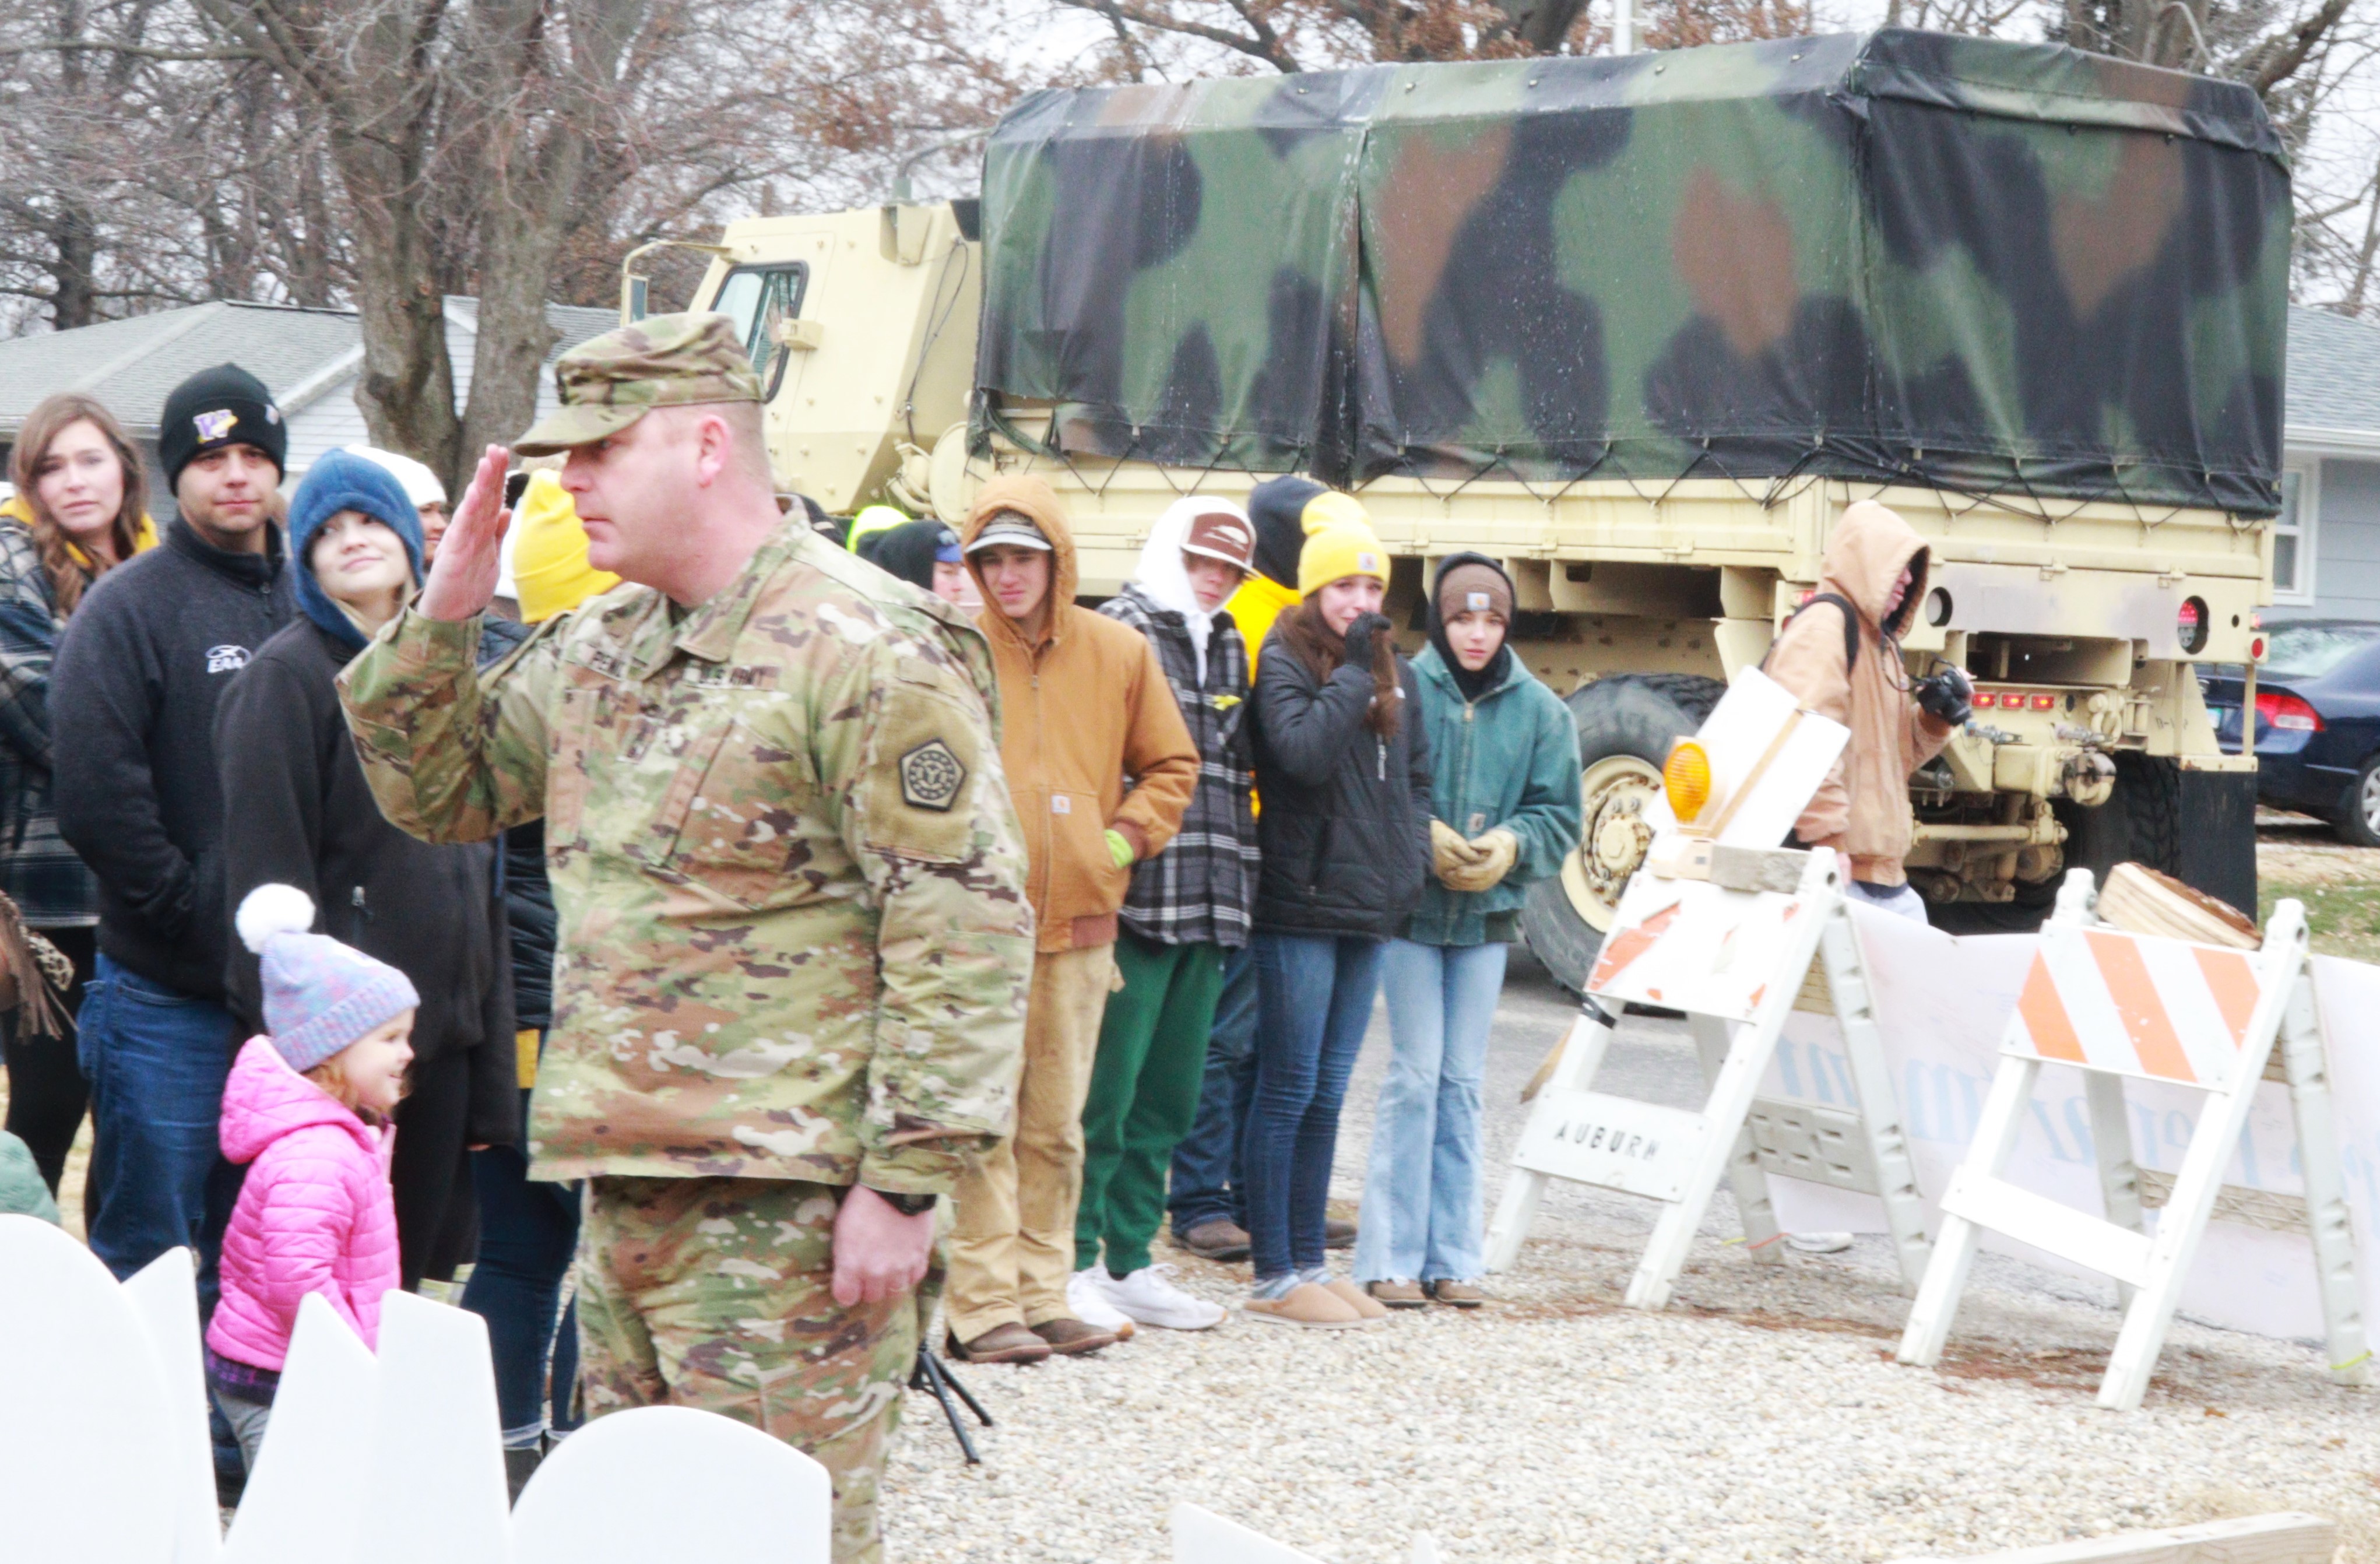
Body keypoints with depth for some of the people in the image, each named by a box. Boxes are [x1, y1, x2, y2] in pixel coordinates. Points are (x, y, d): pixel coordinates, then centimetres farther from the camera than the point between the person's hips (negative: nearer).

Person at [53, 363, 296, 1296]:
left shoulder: (311, 606, 12)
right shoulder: (128, 607, -5)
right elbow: (96, 799, -14)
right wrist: (195, 912, -14)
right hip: (168, 999, -5)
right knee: (148, 1264, 0)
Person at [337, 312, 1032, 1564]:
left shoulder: (869, 651, -12)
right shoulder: (595, 648, 15)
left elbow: (965, 927, -15)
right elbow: (442, 793, 23)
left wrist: (906, 1181, -18)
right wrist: (441, 617, 6)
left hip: (786, 1207, -9)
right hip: (624, 1187, 9)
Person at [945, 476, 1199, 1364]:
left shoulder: (1118, 654, 8)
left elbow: (1171, 767, 18)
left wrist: (1125, 838, 4)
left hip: (1078, 922, 4)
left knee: (1057, 1125, 10)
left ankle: (1042, 1294, 18)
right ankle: (982, 1305, -2)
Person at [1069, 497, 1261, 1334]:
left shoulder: (1229, 648, 20)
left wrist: (1240, 884, 19)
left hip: (1208, 909, 8)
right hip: (1136, 900, -7)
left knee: (1168, 1096, 11)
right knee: (1105, 1092, -5)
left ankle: (1131, 1263, 19)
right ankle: (1075, 1265, 2)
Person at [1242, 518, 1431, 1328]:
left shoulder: (1395, 674, 14)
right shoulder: (1284, 662, -6)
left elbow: (1415, 776, 23)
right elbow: (1304, 752, -22)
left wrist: (1411, 859, 10)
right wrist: (1353, 671, -16)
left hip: (1369, 908, 7)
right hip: (1301, 904, -7)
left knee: (1327, 1094, 12)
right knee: (1289, 1090, -4)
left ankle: (1307, 1260, 19)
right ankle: (1274, 1277, 1)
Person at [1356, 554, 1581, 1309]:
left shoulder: (1540, 709, 3)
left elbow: (1559, 815, 6)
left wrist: (1510, 845, -12)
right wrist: (1422, 836, -17)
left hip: (1488, 916, 3)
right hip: (1408, 908, -3)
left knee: (1463, 1083, 7)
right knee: (1415, 1074, -5)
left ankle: (1452, 1257, 12)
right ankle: (1392, 1258, 1)